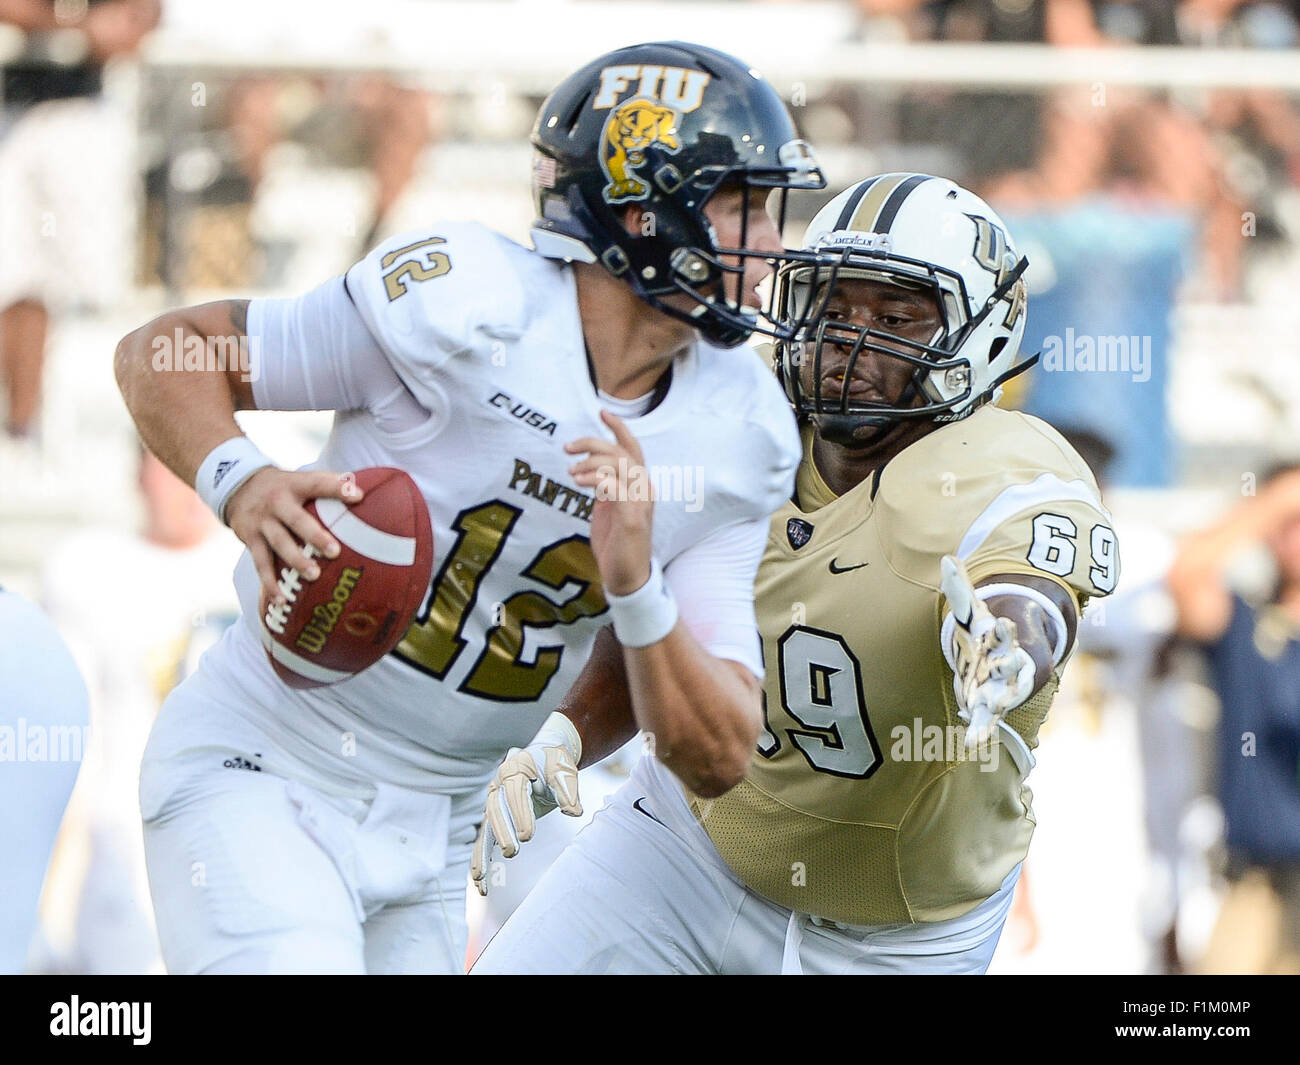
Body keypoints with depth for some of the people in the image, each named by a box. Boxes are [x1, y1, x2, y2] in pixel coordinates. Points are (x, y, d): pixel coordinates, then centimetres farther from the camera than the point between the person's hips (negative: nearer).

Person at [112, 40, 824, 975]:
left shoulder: (740, 437, -1)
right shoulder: (463, 308, -17)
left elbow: (719, 759, -4)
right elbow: (160, 353, -8)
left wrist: (637, 589, -21)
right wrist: (240, 484, -28)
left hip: (433, 827, 6)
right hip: (261, 778, -6)